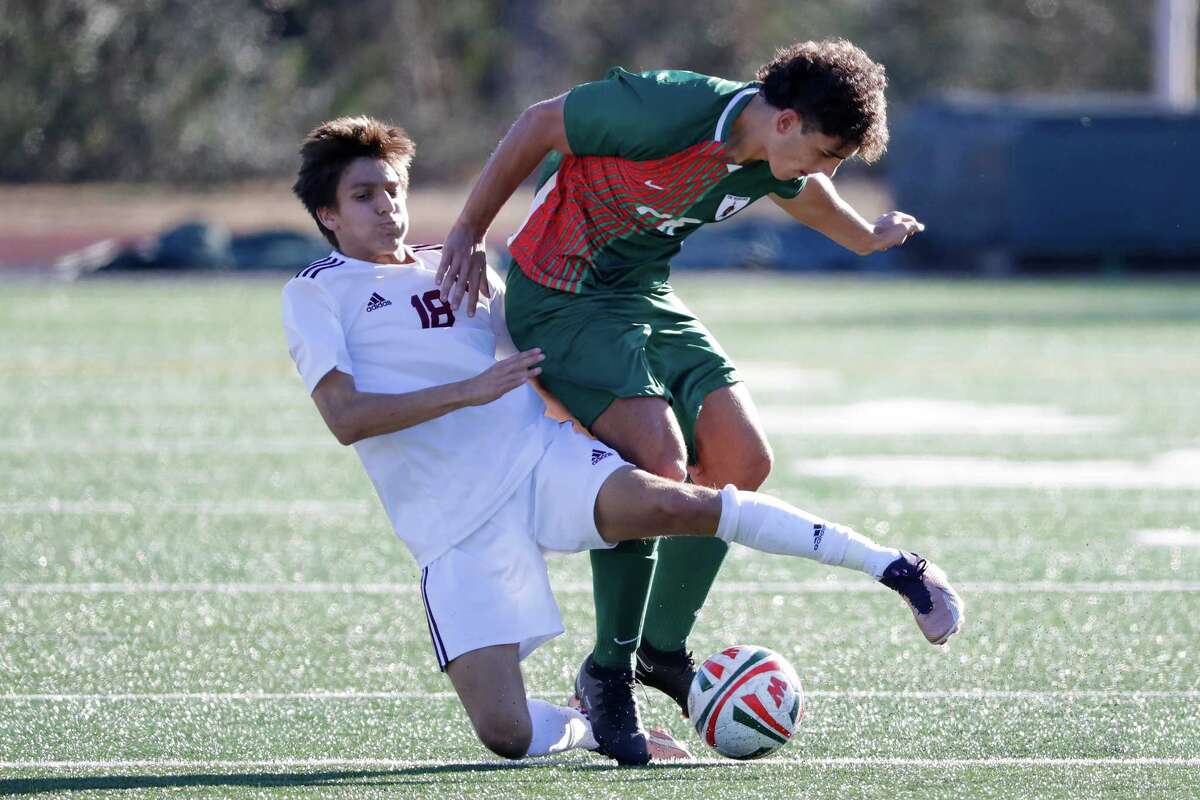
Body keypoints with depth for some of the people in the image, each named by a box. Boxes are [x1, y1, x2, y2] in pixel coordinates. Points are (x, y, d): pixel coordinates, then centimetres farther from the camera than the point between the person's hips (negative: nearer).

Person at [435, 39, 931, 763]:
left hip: (649, 297, 8)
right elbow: (539, 124, -16)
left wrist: (867, 239, 42)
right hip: (562, 296, -8)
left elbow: (800, 194, 24)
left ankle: (664, 647, 13)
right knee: (659, 464, -24)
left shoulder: (772, 160, -3)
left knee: (742, 460, -4)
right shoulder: (670, 112, -28)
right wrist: (469, 234, -10)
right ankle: (608, 673, -8)